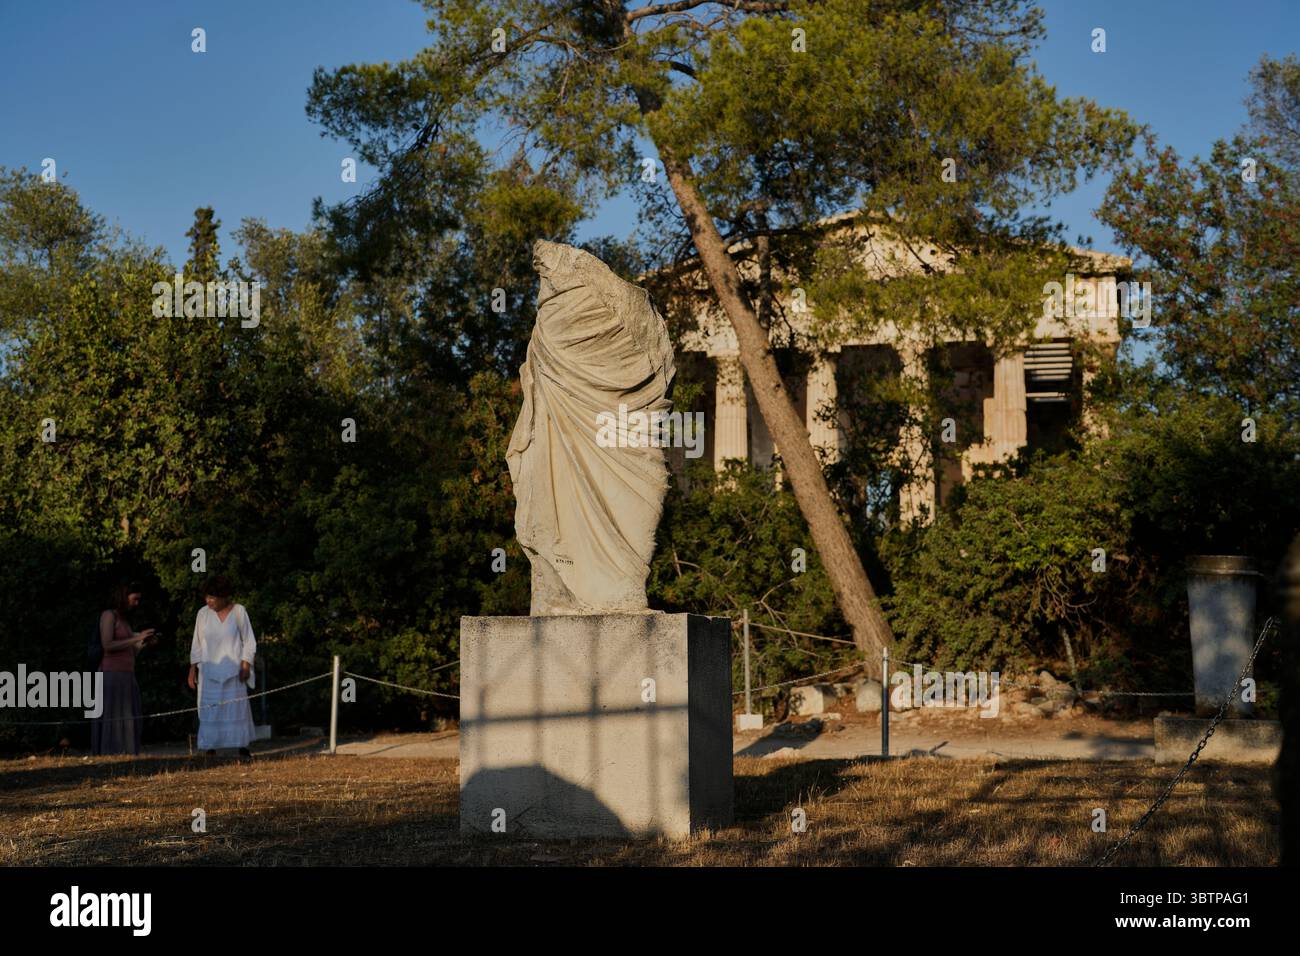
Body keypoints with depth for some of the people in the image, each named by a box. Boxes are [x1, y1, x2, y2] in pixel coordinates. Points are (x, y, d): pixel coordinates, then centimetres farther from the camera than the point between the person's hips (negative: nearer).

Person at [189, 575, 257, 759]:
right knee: (209, 709, -3)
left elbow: (249, 641, 3)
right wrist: (193, 669, 4)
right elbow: (197, 644, 9)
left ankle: (242, 747, 3)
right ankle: (210, 750, -2)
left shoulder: (238, 611, -1)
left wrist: (246, 666, -6)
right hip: (209, 672, 1)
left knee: (238, 708, -1)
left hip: (233, 671, -1)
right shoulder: (203, 613, 3)